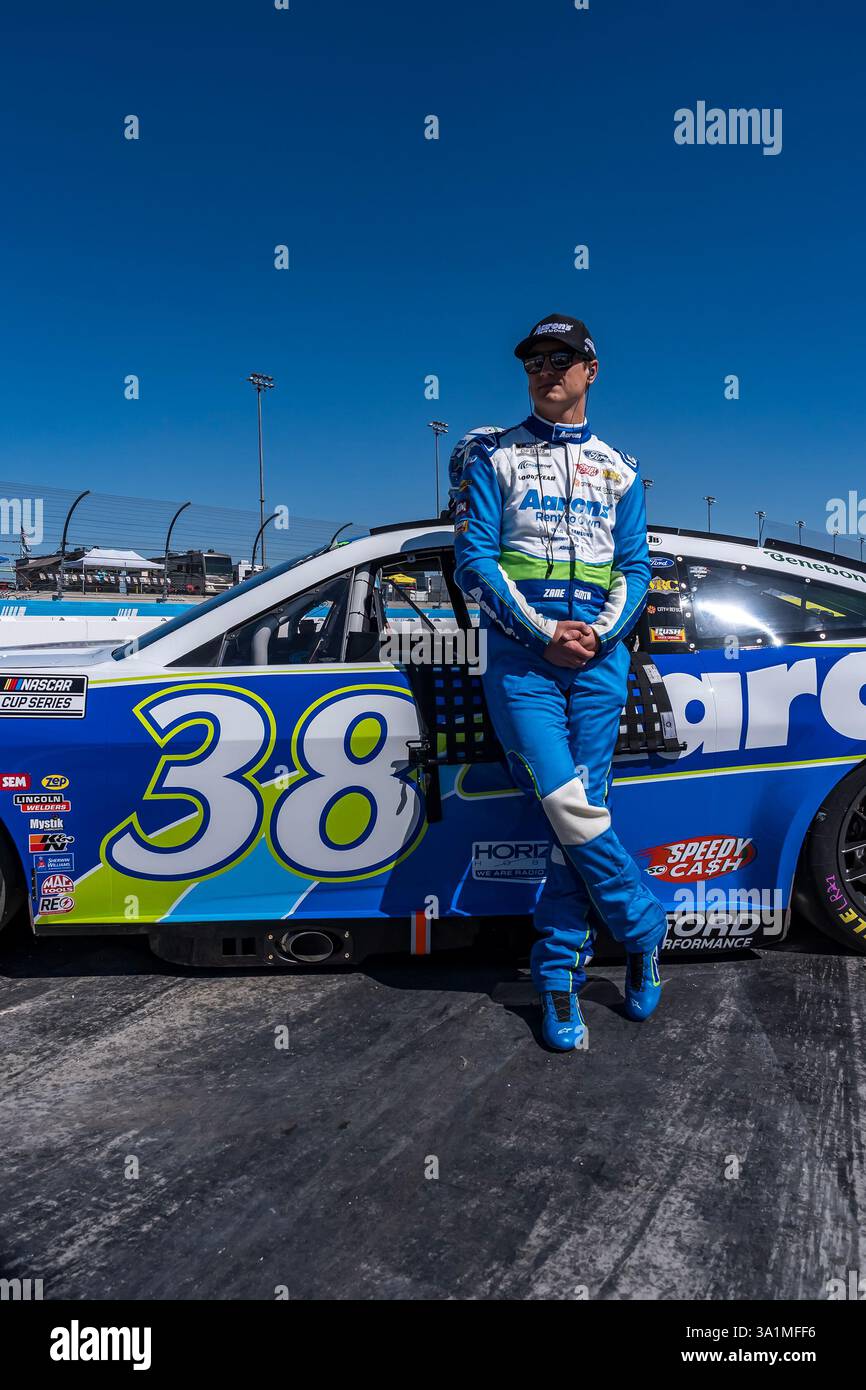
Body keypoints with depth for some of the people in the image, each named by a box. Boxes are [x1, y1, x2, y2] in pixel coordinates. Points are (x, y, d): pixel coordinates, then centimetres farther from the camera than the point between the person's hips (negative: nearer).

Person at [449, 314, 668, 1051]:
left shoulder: (619, 469, 17)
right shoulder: (492, 455, 9)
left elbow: (635, 567, 12)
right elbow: (474, 558, 0)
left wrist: (601, 632, -8)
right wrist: (543, 631, -10)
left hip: (598, 654, 2)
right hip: (520, 654, -2)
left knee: (580, 809, -1)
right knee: (568, 805, -13)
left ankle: (558, 973, 12)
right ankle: (646, 926, 9)